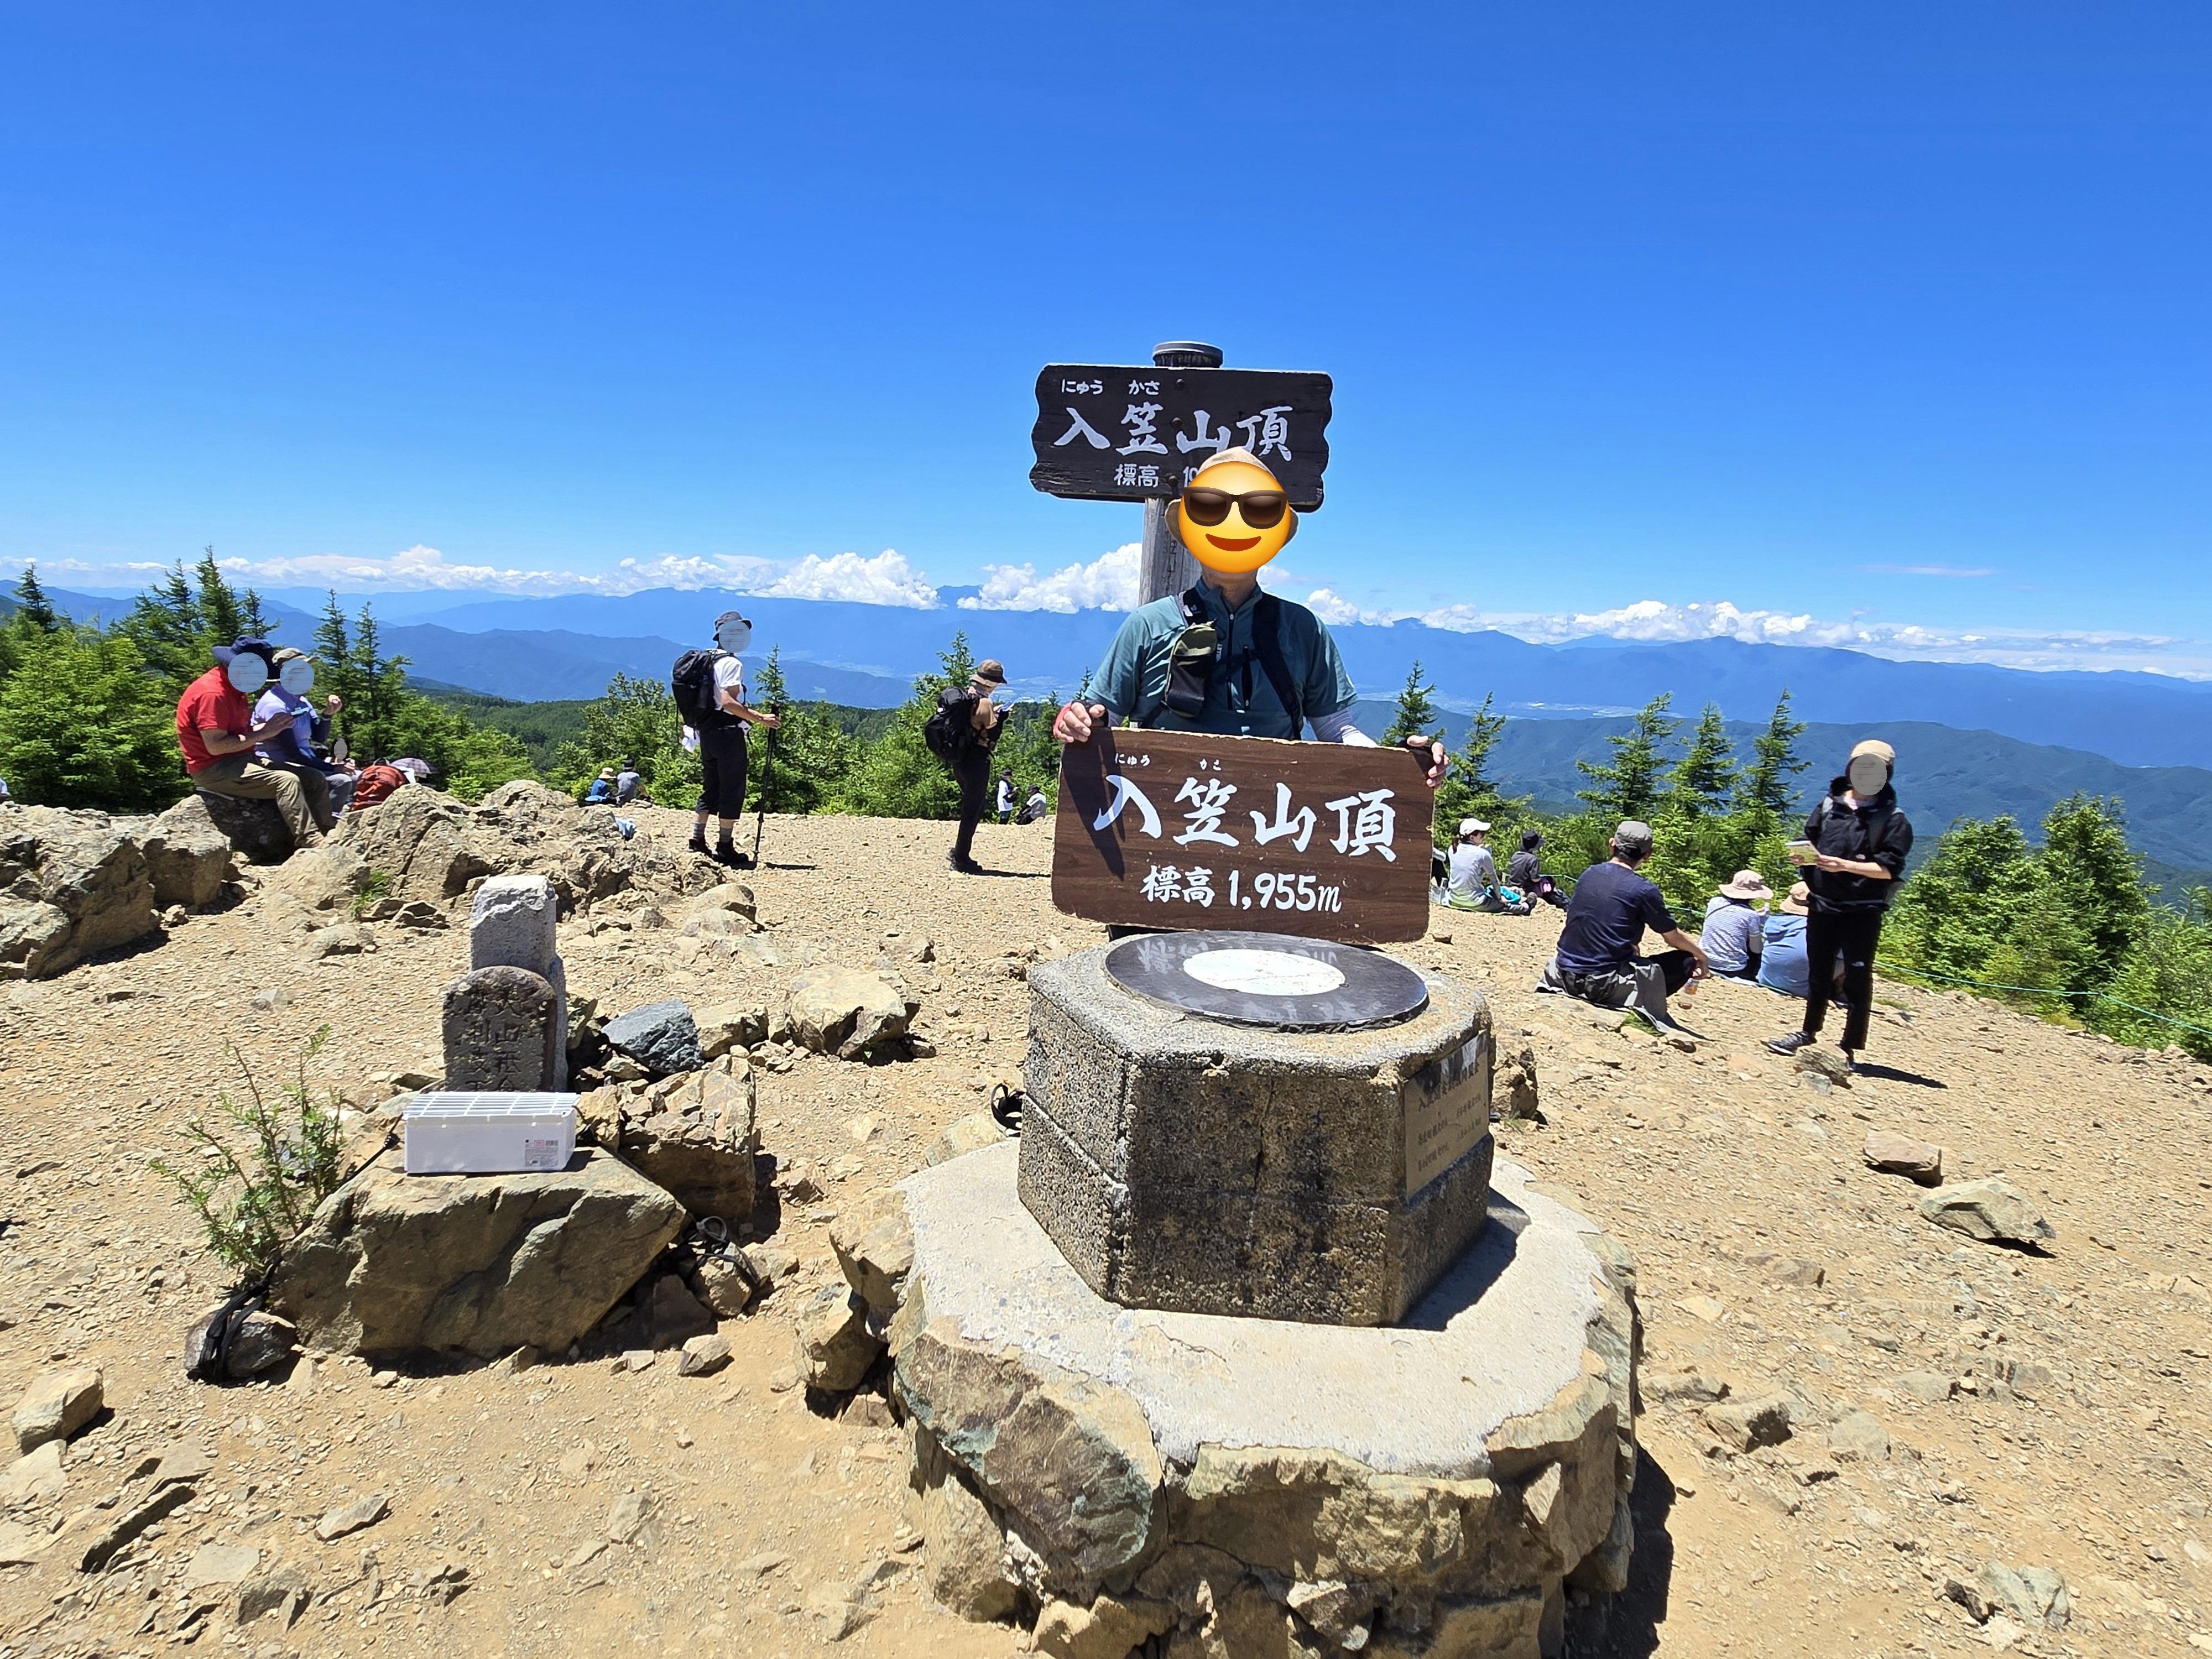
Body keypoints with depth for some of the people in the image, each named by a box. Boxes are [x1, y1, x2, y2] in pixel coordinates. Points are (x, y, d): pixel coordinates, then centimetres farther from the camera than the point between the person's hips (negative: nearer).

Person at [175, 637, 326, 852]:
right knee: (287, 782, -29)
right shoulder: (211, 693, -18)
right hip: (214, 770, -10)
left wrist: (271, 726, -5)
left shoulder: (235, 688, 14)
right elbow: (216, 746, -23)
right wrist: (262, 733, -18)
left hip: (243, 761, 10)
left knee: (315, 779, 0)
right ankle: (313, 845, -35)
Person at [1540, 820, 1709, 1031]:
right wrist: (1701, 954, 23)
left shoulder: (1588, 875, 5)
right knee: (1687, 961, 6)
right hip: (1604, 986, -7)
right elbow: (1674, 937, 3)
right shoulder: (1643, 890, -11)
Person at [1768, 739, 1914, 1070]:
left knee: (1857, 980, 1)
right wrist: (1805, 855, -8)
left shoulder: (1893, 819, -4)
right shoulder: (1829, 805, 7)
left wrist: (1845, 865, -22)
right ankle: (1809, 1032, 31)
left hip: (1863, 911, -4)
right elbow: (1809, 842, 15)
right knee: (1818, 972, 16)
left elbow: (1889, 869, -11)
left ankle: (1851, 1049, 9)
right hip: (1823, 903, 4)